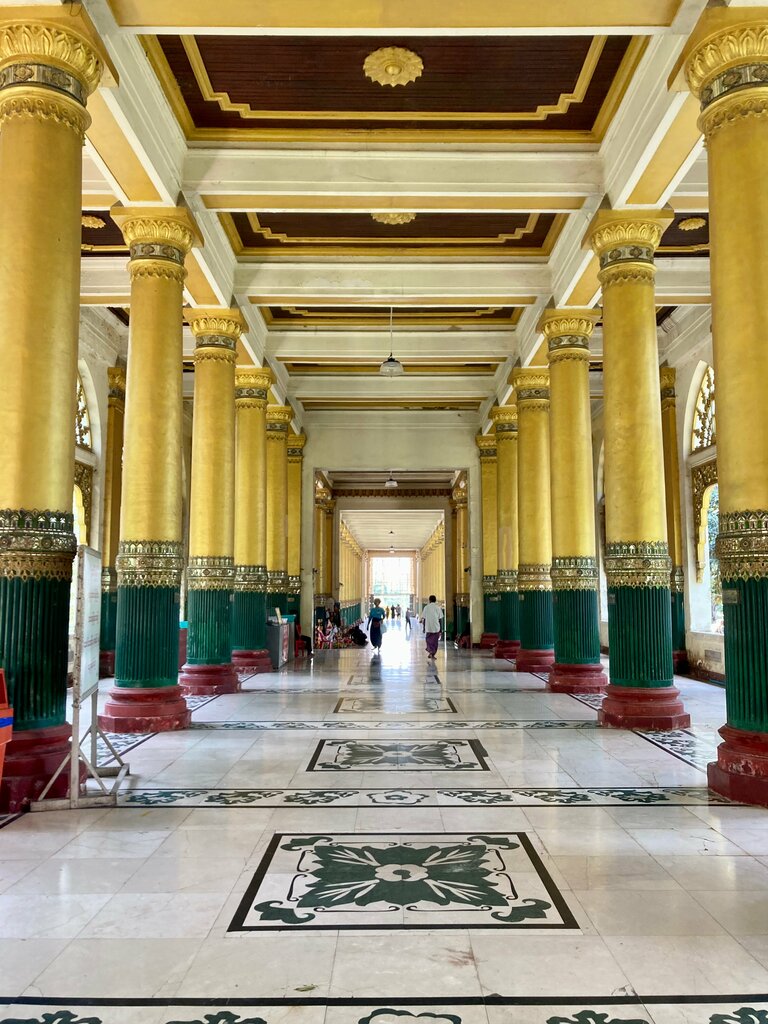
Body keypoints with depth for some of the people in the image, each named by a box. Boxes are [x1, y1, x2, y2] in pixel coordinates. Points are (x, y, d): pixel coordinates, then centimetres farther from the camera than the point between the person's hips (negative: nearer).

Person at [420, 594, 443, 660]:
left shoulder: (426, 607, -1)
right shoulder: (438, 607, -1)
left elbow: (423, 618, 1)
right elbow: (440, 619, -1)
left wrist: (424, 628, 10)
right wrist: (441, 628, 6)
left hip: (428, 628, 0)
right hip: (436, 628, 0)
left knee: (429, 640, 16)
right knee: (435, 642, 9)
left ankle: (430, 651, 0)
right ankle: (433, 654, 7)